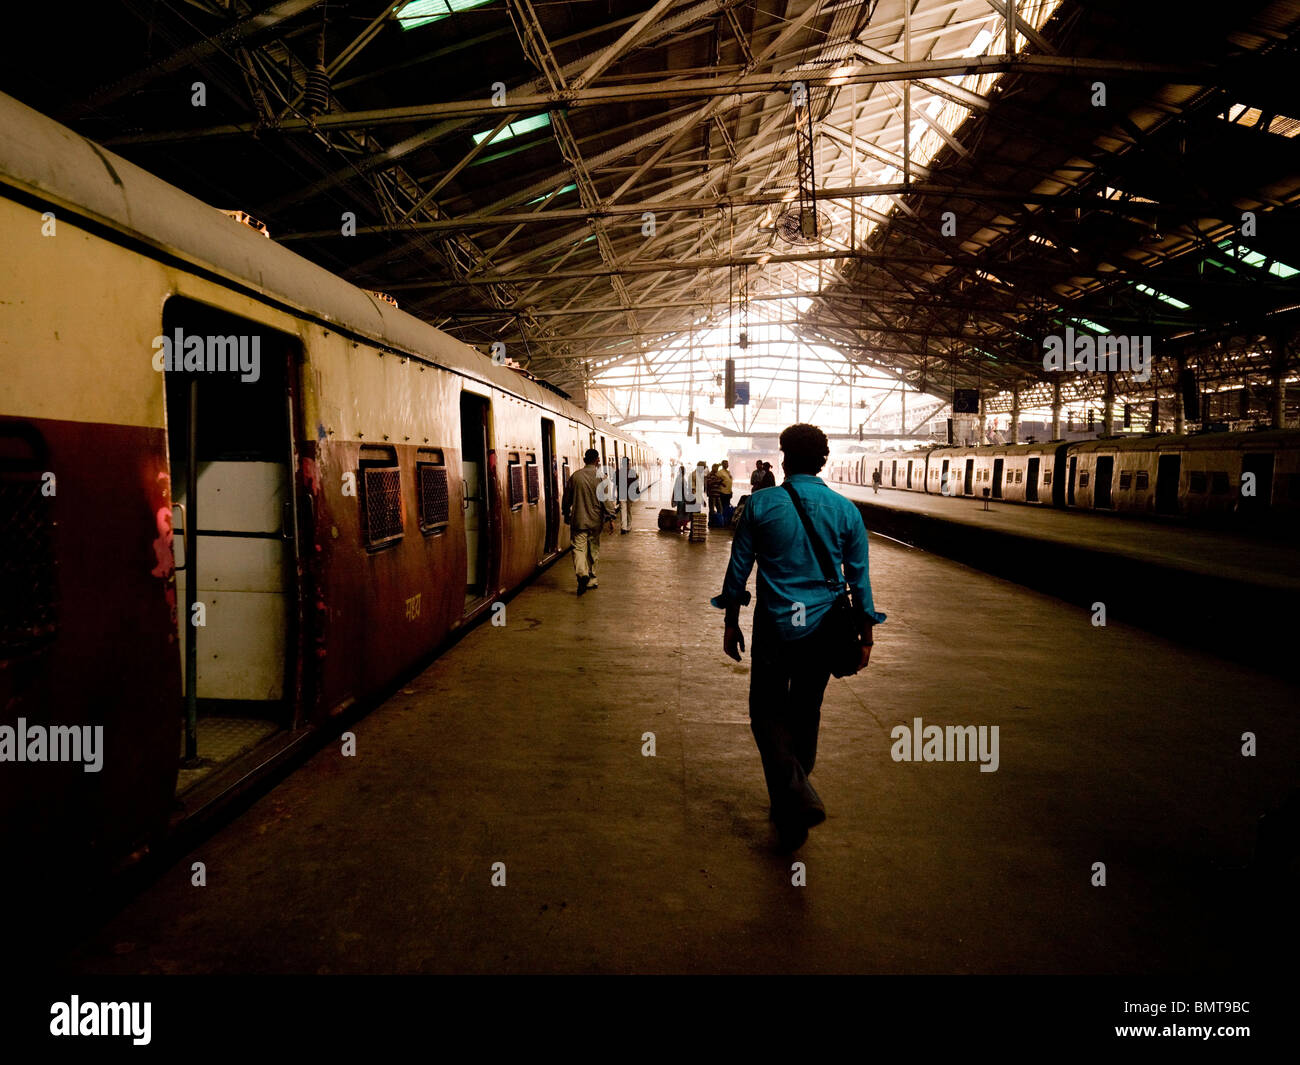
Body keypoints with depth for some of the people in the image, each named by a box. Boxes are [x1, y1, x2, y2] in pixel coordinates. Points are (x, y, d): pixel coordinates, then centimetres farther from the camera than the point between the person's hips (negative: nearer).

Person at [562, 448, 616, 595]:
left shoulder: (575, 476, 0)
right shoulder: (601, 477, -7)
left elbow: (567, 498, 8)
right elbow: (606, 499, -10)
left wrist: (567, 516, 21)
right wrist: (611, 518, -4)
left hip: (578, 520, 0)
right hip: (595, 520, 0)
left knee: (579, 548, -1)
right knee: (594, 550, 12)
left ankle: (582, 574, -25)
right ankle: (591, 581, 20)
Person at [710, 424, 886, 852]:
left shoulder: (761, 504, -7)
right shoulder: (845, 510, -1)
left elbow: (739, 568, -2)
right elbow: (859, 579, 2)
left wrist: (731, 624, 9)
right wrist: (865, 636, 11)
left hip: (774, 628, -3)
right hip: (823, 629, 3)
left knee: (768, 713, 9)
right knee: (805, 715, 17)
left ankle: (796, 798, -12)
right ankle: (793, 803, 30)